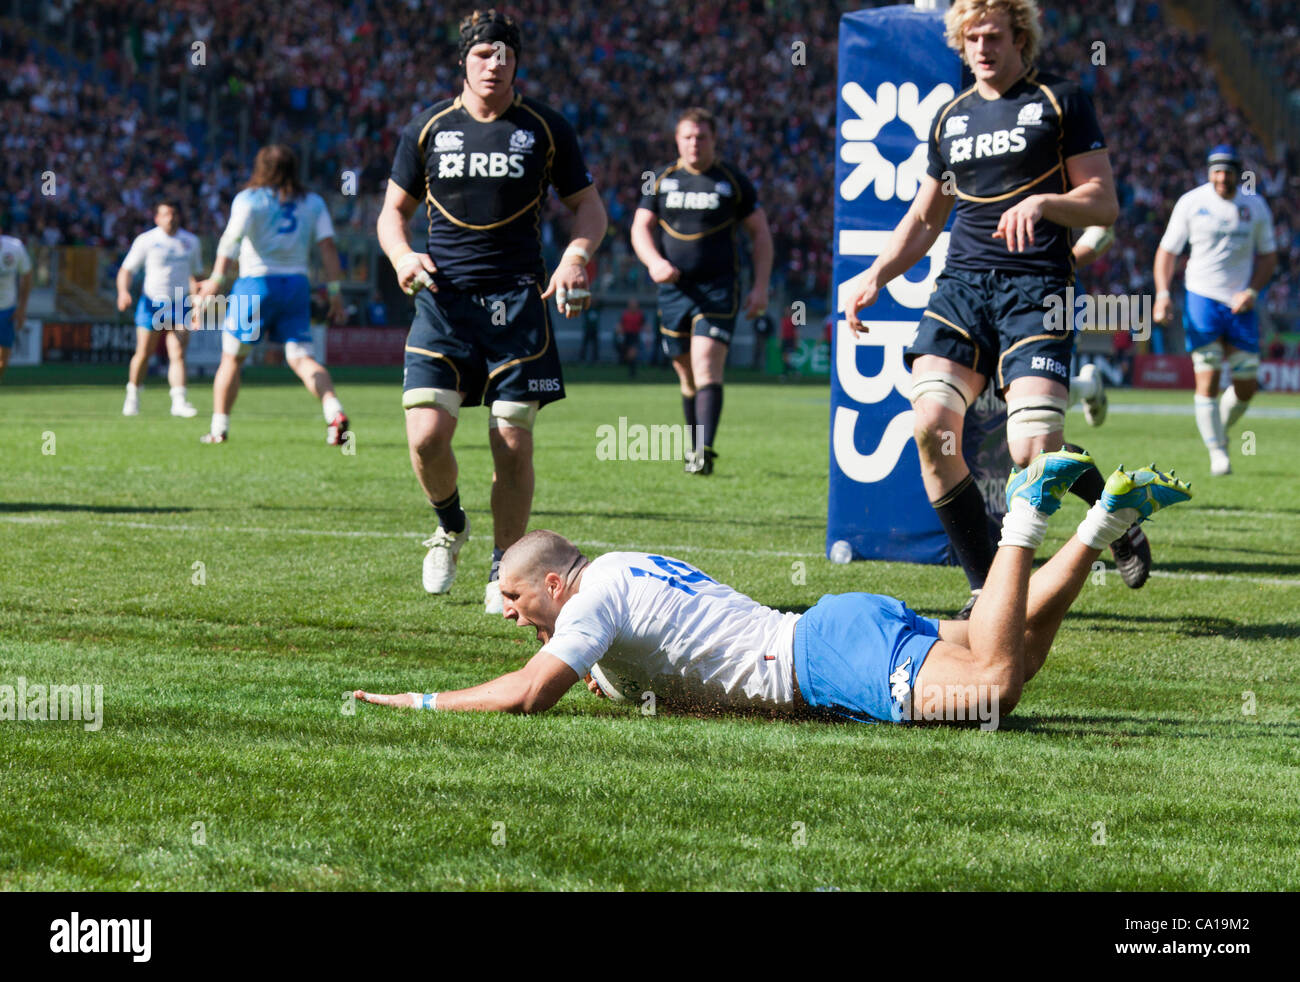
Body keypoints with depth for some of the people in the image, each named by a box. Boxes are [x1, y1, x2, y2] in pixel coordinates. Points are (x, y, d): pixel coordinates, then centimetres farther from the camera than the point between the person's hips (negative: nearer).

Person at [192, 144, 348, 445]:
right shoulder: (313, 202, 10)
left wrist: (217, 279, -24)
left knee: (232, 358, 11)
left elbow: (232, 237, -16)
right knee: (301, 358, -2)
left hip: (256, 284, -3)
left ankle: (219, 428, 14)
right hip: (297, 285, 3)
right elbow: (328, 245, 4)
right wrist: (335, 292, 4)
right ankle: (334, 412, -25)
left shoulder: (249, 199, -1)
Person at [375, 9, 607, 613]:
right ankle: (450, 525, 19)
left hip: (518, 300, -1)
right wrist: (403, 255, -5)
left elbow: (589, 206, 12)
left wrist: (576, 257, -8)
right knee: (426, 435, -12)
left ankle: (505, 571, 11)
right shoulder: (427, 130, 8)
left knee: (513, 442, -4)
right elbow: (393, 210, 17)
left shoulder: (546, 130, 5)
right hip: (443, 297, 1)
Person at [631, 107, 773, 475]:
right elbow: (640, 227, 6)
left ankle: (704, 451, -27)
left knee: (707, 365, -18)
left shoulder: (733, 181, 3)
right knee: (687, 373, 10)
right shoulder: (662, 181, 9)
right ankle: (695, 445, 26)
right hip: (674, 289, 3)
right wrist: (654, 262, -15)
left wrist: (760, 287, 0)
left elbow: (760, 232, 7)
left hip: (718, 289, -3)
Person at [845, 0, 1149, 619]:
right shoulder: (949, 120, 19)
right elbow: (923, 219, 28)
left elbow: (1104, 202, 1)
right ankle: (984, 587, -6)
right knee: (932, 426, -17)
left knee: (1034, 451, -19)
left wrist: (1042, 202, -17)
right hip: (960, 285, 5)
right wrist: (876, 276, 14)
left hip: (1035, 287, -5)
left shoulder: (1061, 103, 5)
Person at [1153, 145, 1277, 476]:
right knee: (1207, 379, -10)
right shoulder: (1191, 203, -3)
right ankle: (1217, 451, 0)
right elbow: (1167, 250, 2)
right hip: (1202, 298, -2)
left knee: (1246, 386, 2)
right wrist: (1163, 293, -11)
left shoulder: (1255, 207, 4)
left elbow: (1267, 255, 12)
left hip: (1240, 303, 2)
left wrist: (1252, 291, -4)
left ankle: (1221, 427, 30)